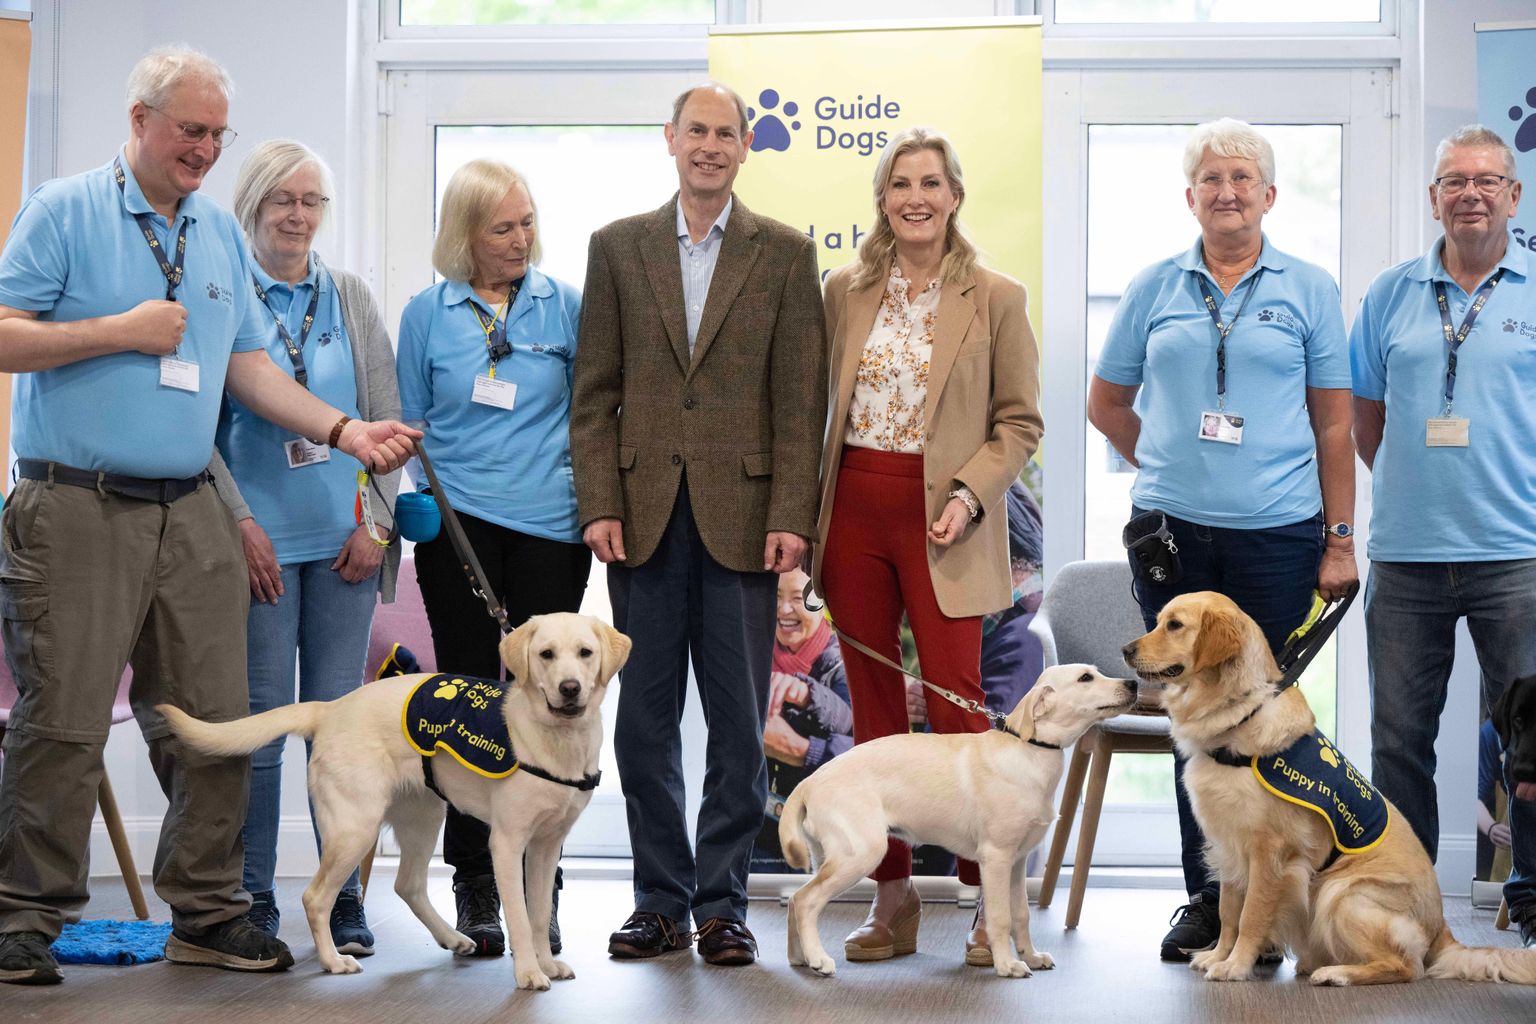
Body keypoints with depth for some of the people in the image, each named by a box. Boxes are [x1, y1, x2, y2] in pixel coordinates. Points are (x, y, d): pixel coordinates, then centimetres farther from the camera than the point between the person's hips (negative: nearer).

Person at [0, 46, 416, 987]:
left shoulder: (221, 234, 15)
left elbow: (250, 369, 15)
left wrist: (343, 431, 4)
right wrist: (121, 331, -12)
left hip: (190, 513, 5)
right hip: (75, 512, -5)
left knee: (213, 722, 5)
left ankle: (207, 912, 16)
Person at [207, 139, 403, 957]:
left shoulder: (352, 300, 12)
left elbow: (387, 418, 10)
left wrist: (376, 523, 0)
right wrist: (240, 522, -9)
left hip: (343, 543, 3)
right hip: (261, 542, -3)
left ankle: (343, 898, 11)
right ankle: (252, 898, 7)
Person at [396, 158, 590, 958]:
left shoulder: (566, 307, 6)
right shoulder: (428, 313, 7)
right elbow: (412, 425, 13)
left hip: (550, 526, 0)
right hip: (459, 525, 0)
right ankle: (475, 887, 10)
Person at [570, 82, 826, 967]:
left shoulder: (786, 254, 5)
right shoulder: (619, 247, 9)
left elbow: (801, 397, 1)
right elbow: (596, 390, 7)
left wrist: (791, 517, -8)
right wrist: (600, 504, -3)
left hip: (741, 514, -1)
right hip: (645, 512, 2)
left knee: (739, 721, 2)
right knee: (645, 718, 6)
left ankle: (723, 902, 10)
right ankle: (660, 900, 15)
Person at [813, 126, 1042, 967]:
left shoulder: (995, 299, -1)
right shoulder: (845, 291, 8)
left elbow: (1019, 421, 2)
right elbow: (818, 403, 12)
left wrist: (969, 493, -12)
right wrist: (806, 510, 5)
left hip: (940, 519, -3)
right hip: (854, 510, 3)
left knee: (953, 702, -8)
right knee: (874, 709, 7)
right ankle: (892, 898, 15)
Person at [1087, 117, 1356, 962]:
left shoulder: (1308, 290, 6)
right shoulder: (1156, 288, 9)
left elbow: (1333, 422, 4)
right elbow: (1106, 403, 18)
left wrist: (1340, 539, 0)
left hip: (1277, 536, -2)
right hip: (1171, 534, 2)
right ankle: (1204, 898, 14)